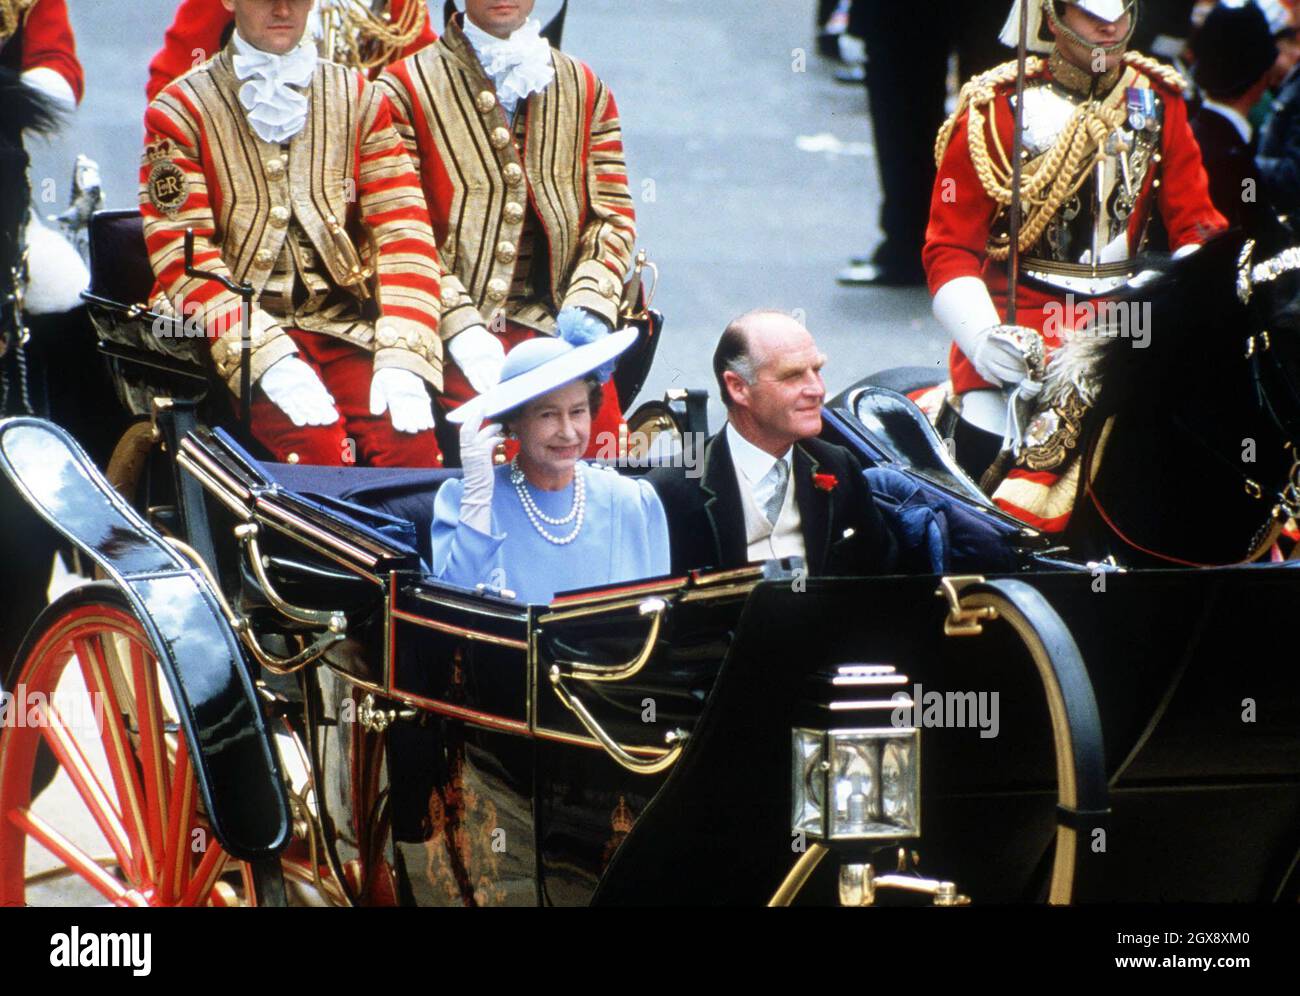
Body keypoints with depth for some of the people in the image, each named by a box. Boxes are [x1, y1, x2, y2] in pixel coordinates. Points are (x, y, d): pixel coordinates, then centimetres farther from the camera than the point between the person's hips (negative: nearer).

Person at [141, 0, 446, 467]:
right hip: (242, 332, -3)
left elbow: (403, 231, 6)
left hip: (343, 323, 3)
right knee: (316, 444, -31)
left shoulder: (357, 97, 14)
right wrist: (268, 358, -20)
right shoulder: (183, 109, 4)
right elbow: (181, 254, -5)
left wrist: (402, 359, -10)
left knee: (410, 443, -24)